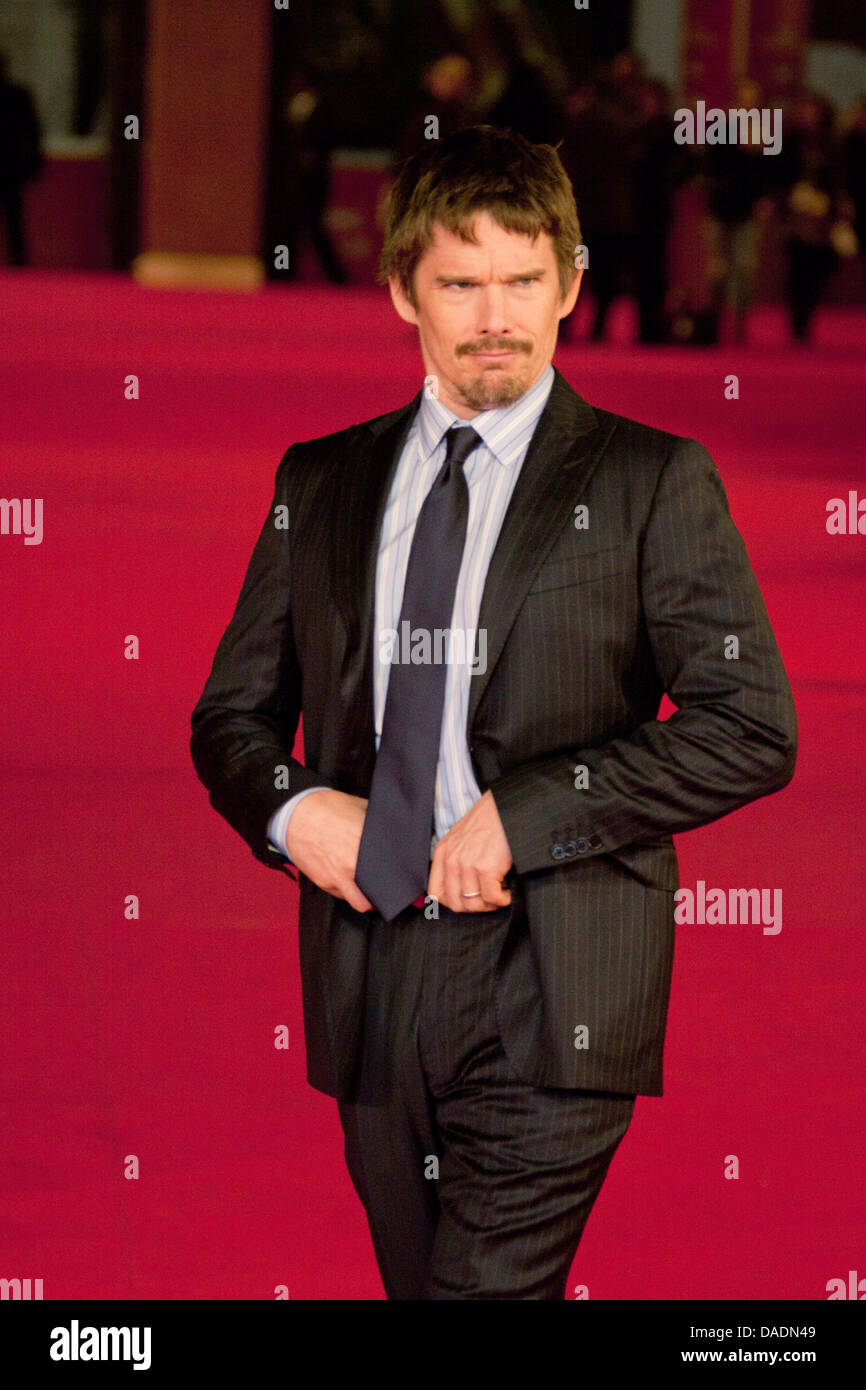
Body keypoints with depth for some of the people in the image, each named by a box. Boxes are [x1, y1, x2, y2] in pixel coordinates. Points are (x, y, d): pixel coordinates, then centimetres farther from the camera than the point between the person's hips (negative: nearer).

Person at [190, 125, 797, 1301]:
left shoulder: (652, 484, 1)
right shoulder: (320, 484, 14)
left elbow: (750, 729, -6)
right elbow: (233, 714, 19)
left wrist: (525, 812, -14)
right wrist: (289, 810, -4)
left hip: (549, 985, -4)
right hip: (371, 978, 4)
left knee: (485, 1287, -15)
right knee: (417, 1280, 11)